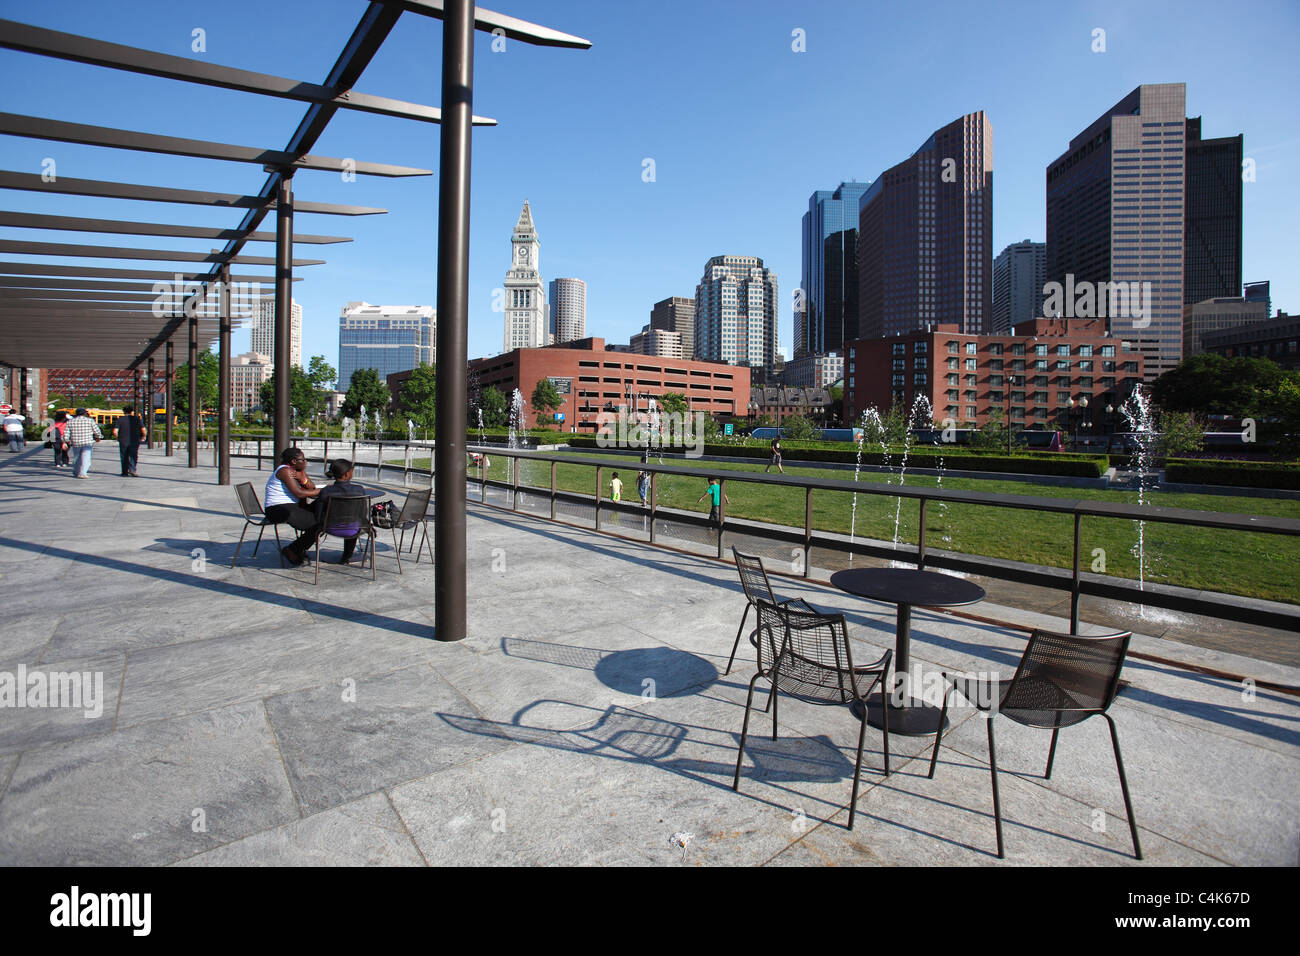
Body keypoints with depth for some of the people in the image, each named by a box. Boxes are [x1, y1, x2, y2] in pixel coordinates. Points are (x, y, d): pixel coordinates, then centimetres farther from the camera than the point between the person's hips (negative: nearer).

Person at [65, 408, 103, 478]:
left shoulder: (70, 422, 7)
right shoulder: (90, 420, -3)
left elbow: (67, 434, 6)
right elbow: (97, 431, 0)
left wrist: (68, 441, 21)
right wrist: (99, 437, 18)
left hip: (75, 443, 4)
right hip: (87, 443, -4)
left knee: (76, 459, 19)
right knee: (86, 459, -5)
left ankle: (76, 473, 30)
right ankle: (82, 473, -15)